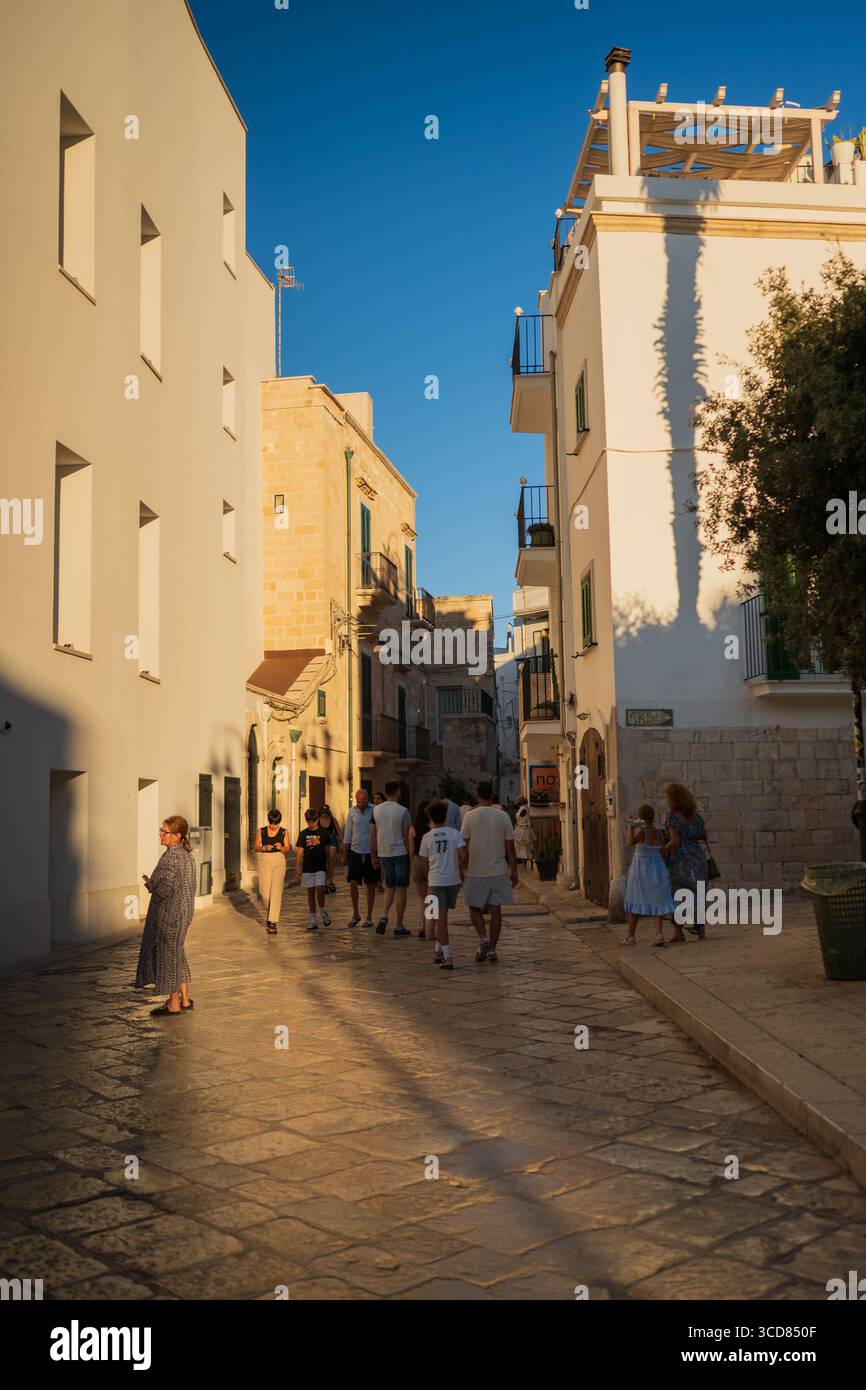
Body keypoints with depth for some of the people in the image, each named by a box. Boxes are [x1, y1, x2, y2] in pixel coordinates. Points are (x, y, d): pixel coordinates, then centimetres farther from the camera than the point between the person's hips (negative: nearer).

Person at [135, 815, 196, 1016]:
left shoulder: (171, 857, -21)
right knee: (176, 954, 19)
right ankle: (185, 999, 27)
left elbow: (164, 888, -26)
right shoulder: (186, 854, 8)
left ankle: (174, 1005, 11)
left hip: (169, 913, -10)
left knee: (168, 954, 2)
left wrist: (149, 885, -5)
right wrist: (154, 884, 13)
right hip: (185, 911, 10)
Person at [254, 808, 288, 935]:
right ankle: (271, 913, 30)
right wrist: (264, 847, -13)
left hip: (279, 862, -1)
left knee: (276, 891, -10)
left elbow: (287, 849, 4)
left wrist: (281, 847, -17)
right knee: (265, 891, -1)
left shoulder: (283, 831, 4)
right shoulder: (262, 831, 6)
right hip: (264, 861, 1)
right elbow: (255, 847, 6)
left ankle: (273, 922, -10)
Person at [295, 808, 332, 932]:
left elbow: (327, 851, 6)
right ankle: (313, 920, 13)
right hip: (307, 868, 2)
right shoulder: (303, 834, 5)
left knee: (320, 889, -16)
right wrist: (297, 870, 1)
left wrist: (329, 869, 6)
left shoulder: (323, 833, 2)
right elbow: (299, 852, 5)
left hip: (320, 867, -2)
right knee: (310, 892, 7)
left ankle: (323, 912, 8)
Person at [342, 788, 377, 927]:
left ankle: (369, 917, 13)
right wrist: (344, 855, 9)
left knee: (370, 885, 4)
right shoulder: (352, 812, 3)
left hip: (370, 852, -2)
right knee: (353, 882, -3)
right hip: (355, 851, 2)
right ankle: (355, 914, 14)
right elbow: (347, 834, 9)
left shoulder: (375, 811, -7)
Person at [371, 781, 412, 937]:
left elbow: (372, 836, 6)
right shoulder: (403, 811, -9)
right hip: (400, 853, -4)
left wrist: (373, 855, 14)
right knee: (401, 889, 3)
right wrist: (411, 855, 3)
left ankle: (384, 915, -3)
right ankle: (399, 926, 6)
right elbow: (406, 836, -7)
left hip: (383, 854, 4)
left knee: (389, 887, 18)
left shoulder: (376, 810, 3)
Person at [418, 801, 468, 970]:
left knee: (441, 919, -2)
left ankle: (447, 956, -9)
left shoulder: (427, 837, -3)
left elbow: (425, 861, 5)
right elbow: (464, 855, -13)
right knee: (443, 917, 19)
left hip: (436, 881, -2)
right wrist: (461, 869, 4)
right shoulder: (455, 834, -4)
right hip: (453, 879, 2)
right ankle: (439, 950, 26)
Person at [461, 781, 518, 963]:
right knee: (495, 909, 7)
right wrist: (513, 871, 10)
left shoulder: (470, 815, -5)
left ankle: (484, 939, -7)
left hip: (476, 872, -2)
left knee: (474, 907, 12)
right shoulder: (503, 816, 0)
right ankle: (492, 949, 9)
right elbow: (510, 846, 2)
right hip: (499, 871, 2)